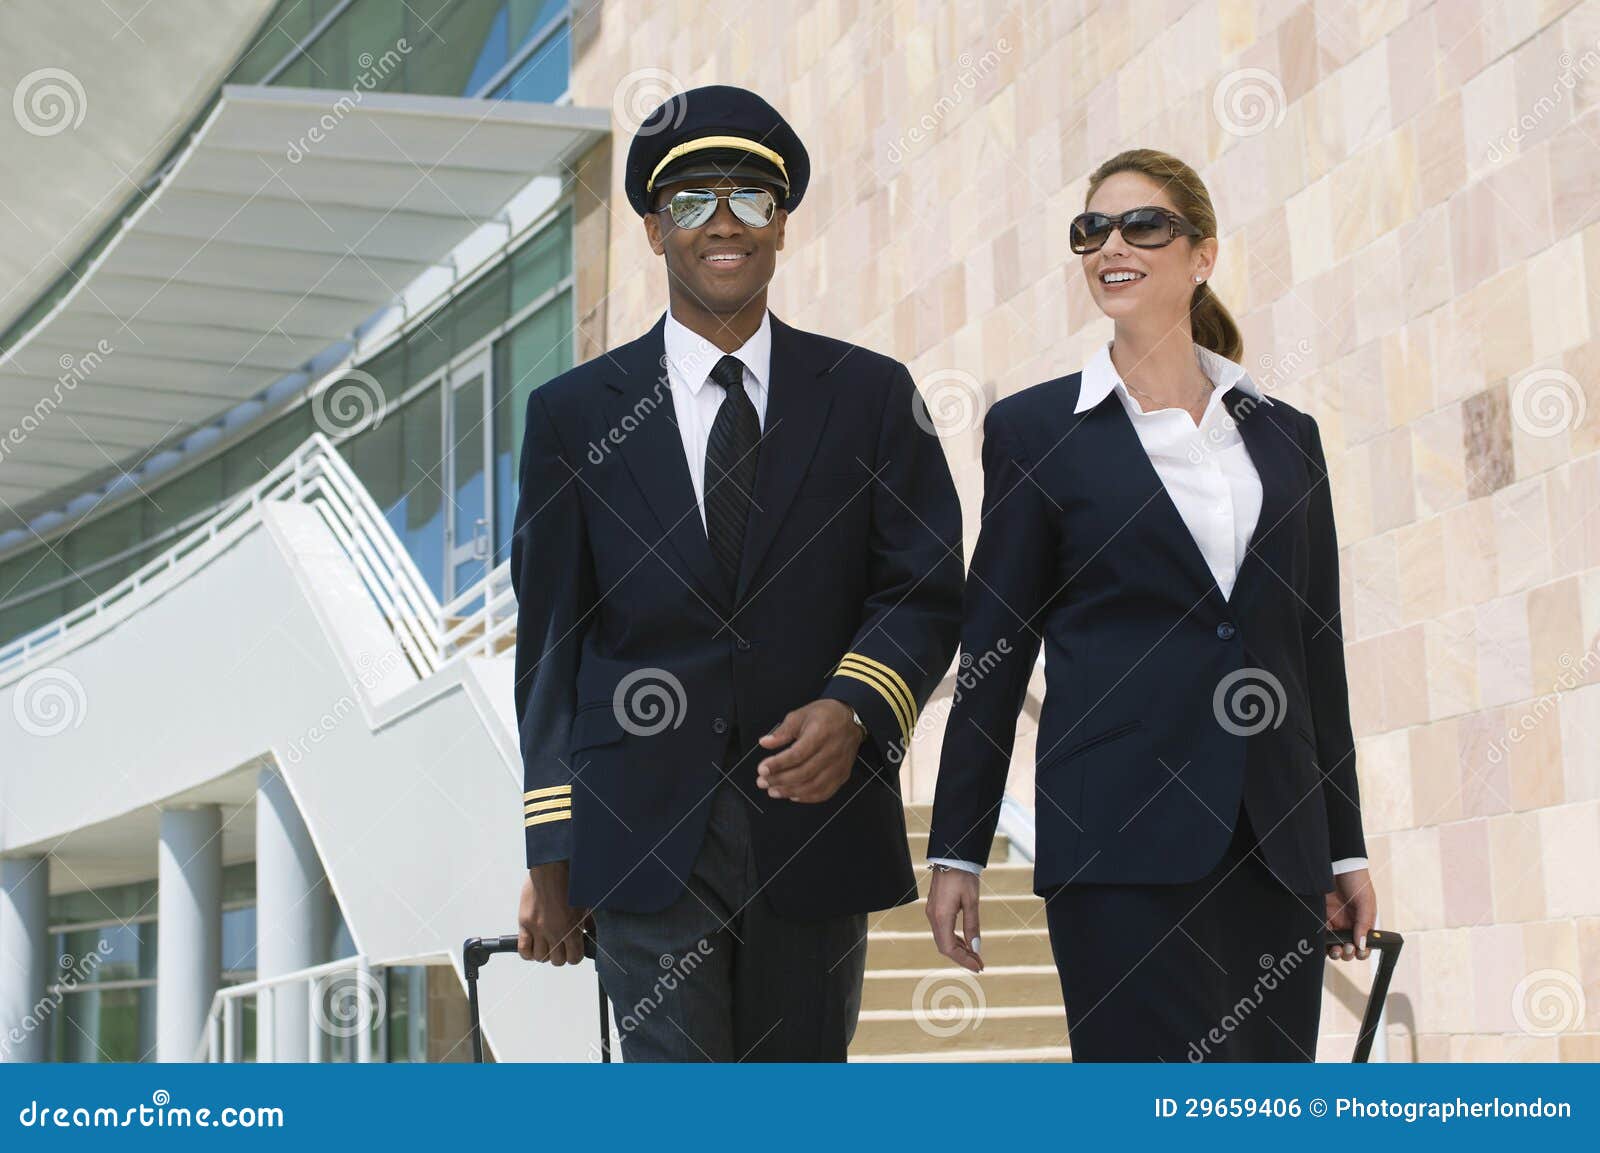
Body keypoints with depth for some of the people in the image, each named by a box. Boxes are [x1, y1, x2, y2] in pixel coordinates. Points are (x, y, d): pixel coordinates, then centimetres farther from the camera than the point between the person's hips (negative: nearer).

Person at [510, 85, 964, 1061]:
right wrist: (553, 854, 2)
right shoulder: (575, 413, 7)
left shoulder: (871, 394, 8)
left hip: (816, 821, 1)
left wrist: (852, 709, -18)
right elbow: (551, 641, 7)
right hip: (643, 827, -1)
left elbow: (926, 588, 3)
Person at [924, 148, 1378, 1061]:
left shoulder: (1285, 435, 14)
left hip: (1276, 846, 4)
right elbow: (993, 650, 4)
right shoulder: (1036, 430, 6)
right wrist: (957, 850, 1)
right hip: (1123, 837, -3)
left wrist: (1347, 846, 13)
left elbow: (1318, 650, 15)